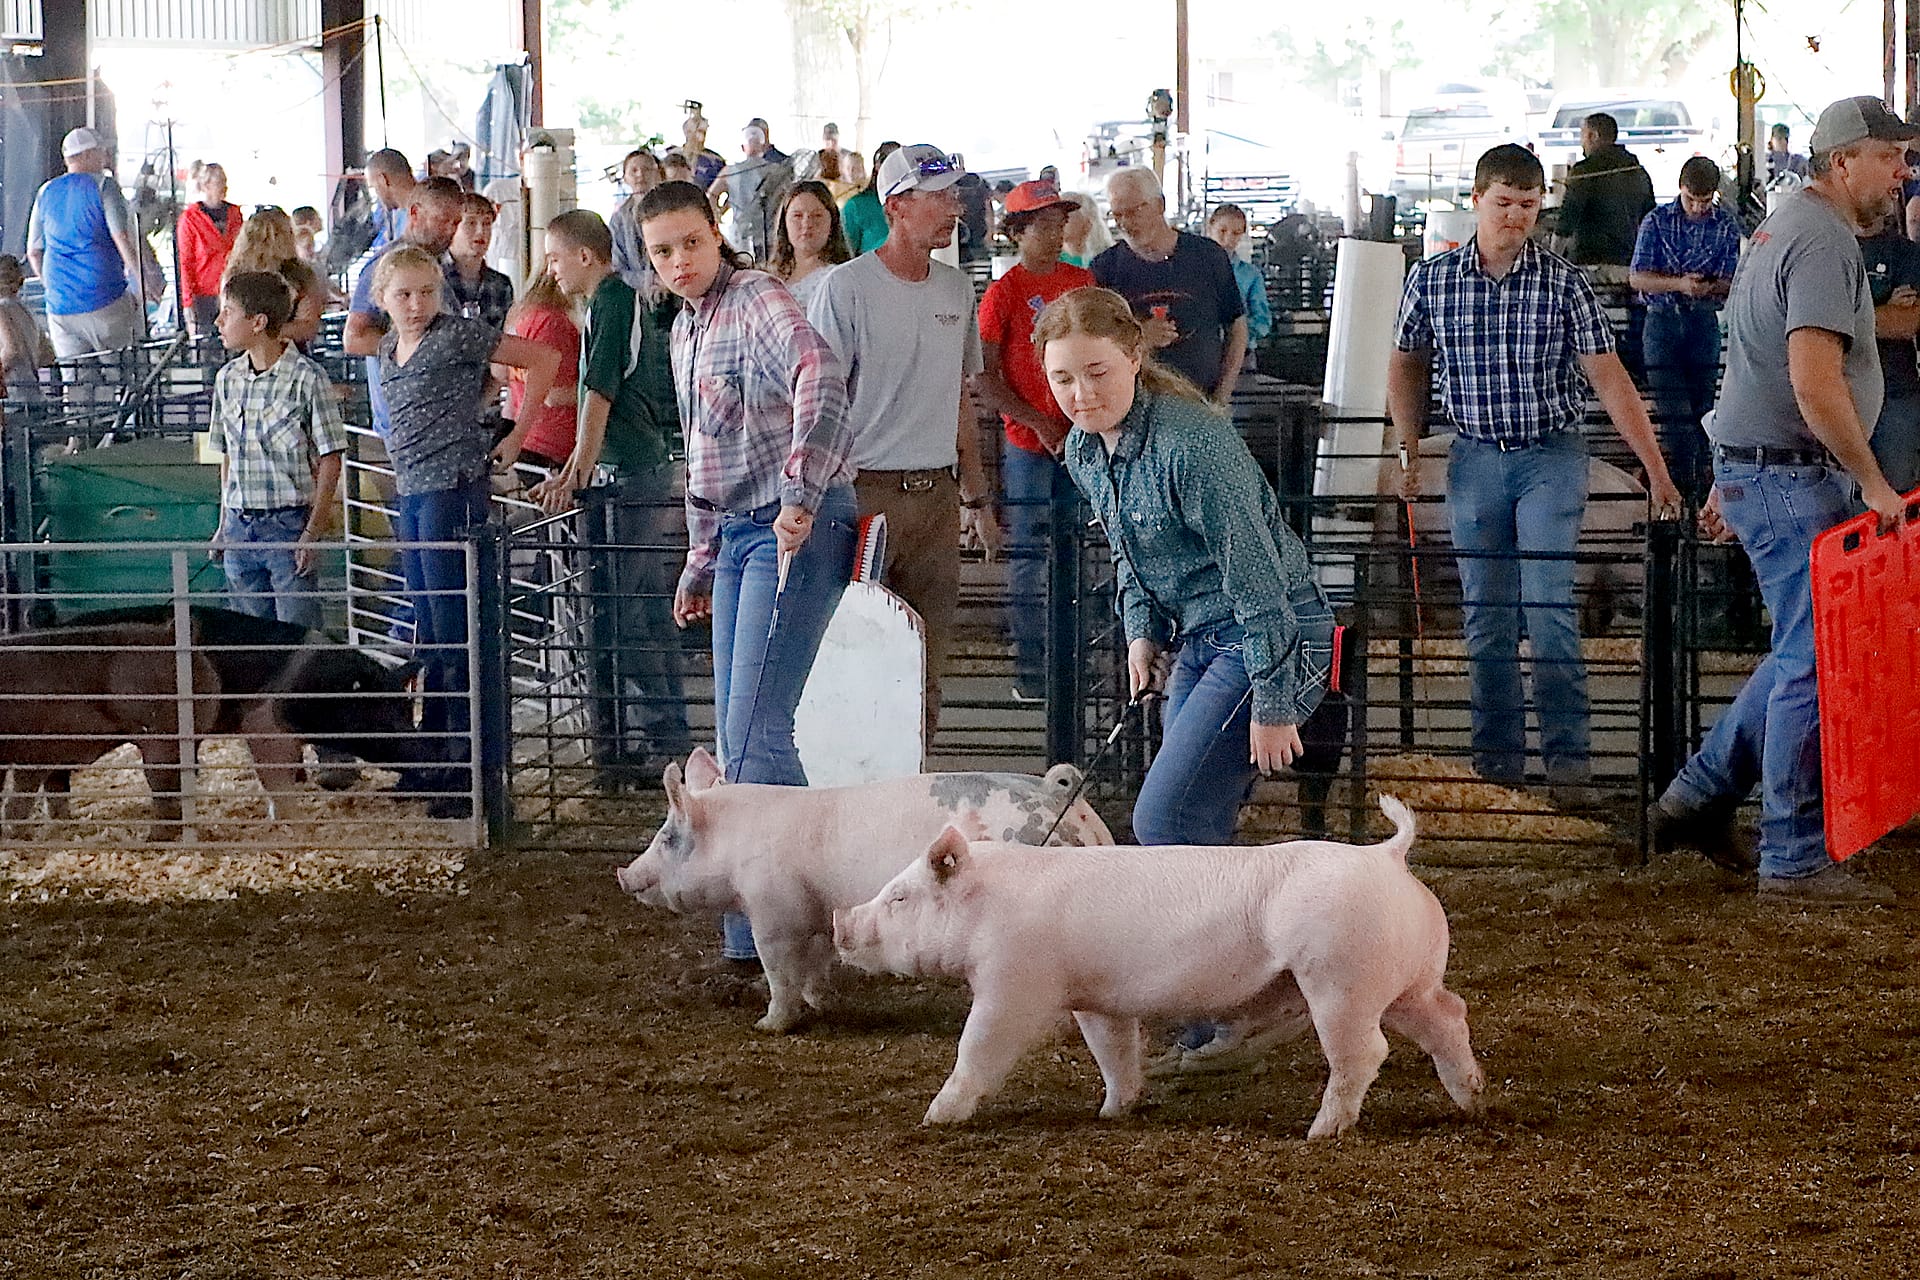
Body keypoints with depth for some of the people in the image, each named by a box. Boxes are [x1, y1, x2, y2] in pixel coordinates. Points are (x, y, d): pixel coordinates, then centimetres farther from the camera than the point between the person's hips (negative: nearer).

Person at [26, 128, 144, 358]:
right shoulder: (103, 187, -3)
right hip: (106, 300, -5)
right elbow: (123, 239, -13)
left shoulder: (46, 193, 13)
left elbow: (34, 252, 17)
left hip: (60, 305, 5)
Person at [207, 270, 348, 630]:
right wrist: (225, 525, 13)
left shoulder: (306, 378, -9)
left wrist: (313, 532, -13)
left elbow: (330, 461, -8)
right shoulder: (227, 378, 9)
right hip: (240, 528, 6)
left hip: (289, 523, -6)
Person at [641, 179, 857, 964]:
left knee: (755, 731, -14)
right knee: (736, 738, 11)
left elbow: (819, 382, -32)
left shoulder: (758, 302, -12)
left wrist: (801, 495, -42)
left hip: (796, 528, -10)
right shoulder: (685, 329, 17)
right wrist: (700, 562, 27)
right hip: (738, 533, 10)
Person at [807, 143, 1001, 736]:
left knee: (925, 673, 6)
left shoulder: (956, 289, 13)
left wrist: (975, 497, 20)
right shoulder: (846, 287, -7)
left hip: (936, 494, 6)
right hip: (864, 492, -6)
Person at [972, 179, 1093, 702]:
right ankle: (1030, 669, 4)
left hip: (1082, 438, 5)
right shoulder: (1005, 291, -5)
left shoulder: (1082, 281, 10)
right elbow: (982, 377, -8)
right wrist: (1038, 423, -13)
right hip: (1028, 443, -5)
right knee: (1029, 553, -1)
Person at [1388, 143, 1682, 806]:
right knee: (1485, 615, 7)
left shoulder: (1563, 281, -6)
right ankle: (1498, 755, 16)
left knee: (1550, 608, -10)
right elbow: (1407, 365, 15)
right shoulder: (1432, 278, -1)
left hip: (1552, 456, -2)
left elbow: (1608, 377, -9)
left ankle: (1569, 760, -7)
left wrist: (1657, 470, -13)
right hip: (1475, 458, 3)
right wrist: (1410, 451, 8)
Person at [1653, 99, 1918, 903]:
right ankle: (1796, 860, -1)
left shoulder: (1789, 226, 17)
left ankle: (1700, 795, 22)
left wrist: (1730, 478, 27)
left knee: (1804, 655, 17)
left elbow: (1755, 358, 23)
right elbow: (1815, 385, -26)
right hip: (1791, 478, -11)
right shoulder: (1823, 242, -17)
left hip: (1754, 467, 11)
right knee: (1813, 665, -6)